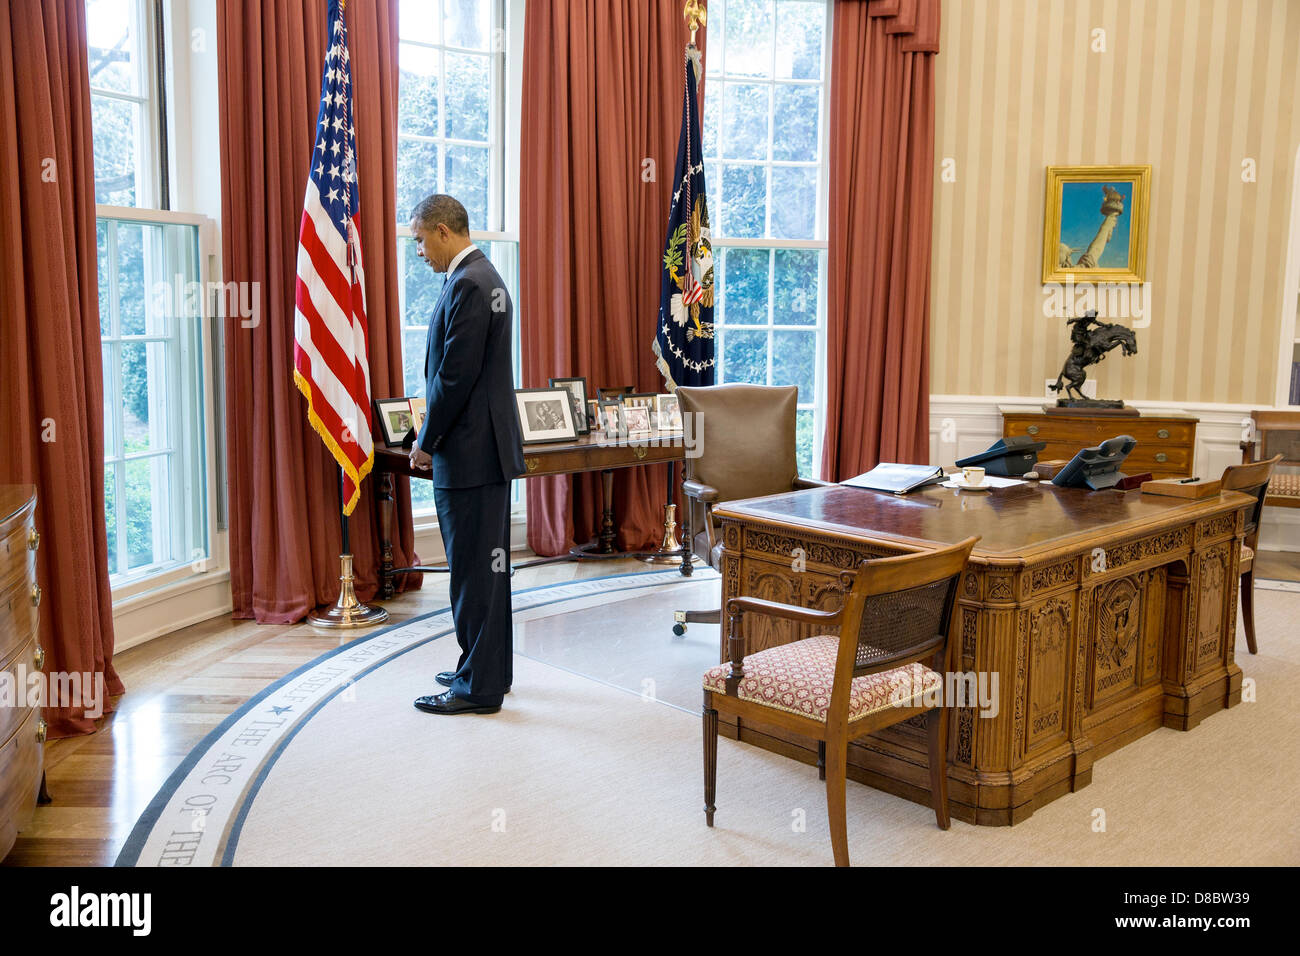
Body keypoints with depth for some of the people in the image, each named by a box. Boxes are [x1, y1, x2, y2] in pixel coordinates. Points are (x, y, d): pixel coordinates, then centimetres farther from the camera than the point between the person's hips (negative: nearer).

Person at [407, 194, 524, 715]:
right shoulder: (485, 277, 16)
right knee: (486, 564, 17)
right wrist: (435, 438, 16)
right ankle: (490, 669, 28)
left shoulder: (467, 285, -16)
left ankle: (479, 687, 6)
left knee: (475, 568, -3)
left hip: (469, 452, -11)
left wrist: (426, 442, -10)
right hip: (490, 446, 11)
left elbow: (455, 376, -21)